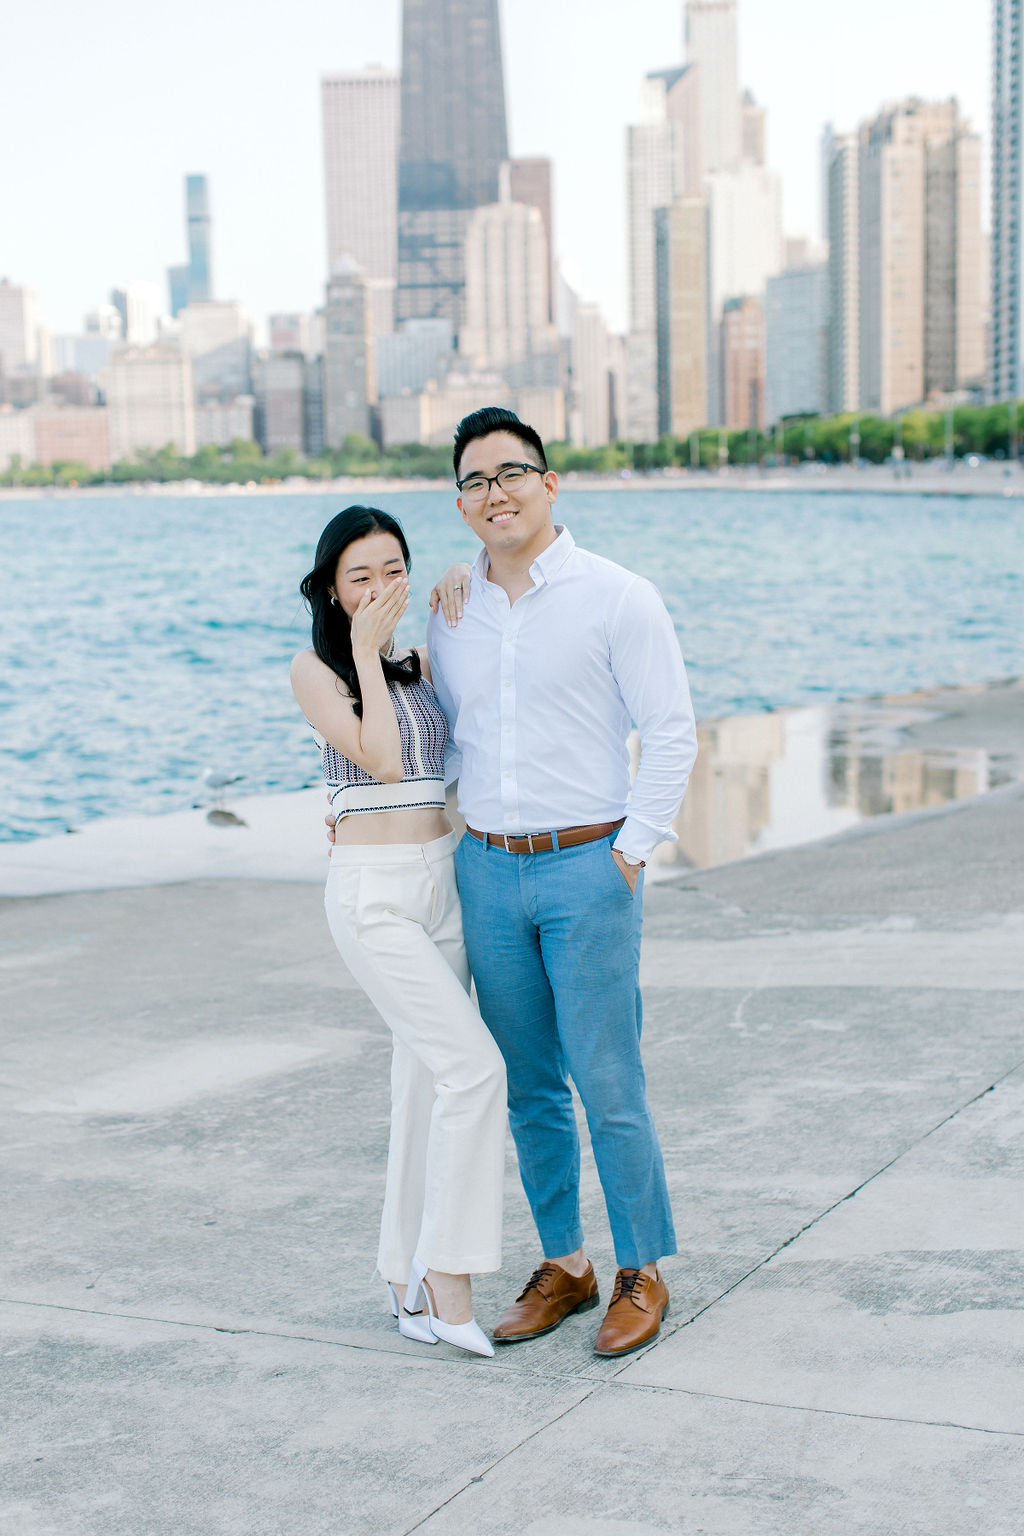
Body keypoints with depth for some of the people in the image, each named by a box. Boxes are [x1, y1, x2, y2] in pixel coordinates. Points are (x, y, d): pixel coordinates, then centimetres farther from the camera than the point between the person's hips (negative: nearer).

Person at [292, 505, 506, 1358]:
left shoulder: (423, 665, 13)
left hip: (444, 882, 6)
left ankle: (411, 1281, 19)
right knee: (474, 1066, -16)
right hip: (373, 892, -6)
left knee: (427, 1078, 8)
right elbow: (380, 757, -15)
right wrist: (367, 650, -9)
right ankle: (449, 1280, -8)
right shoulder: (316, 671, -3)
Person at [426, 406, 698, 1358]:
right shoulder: (449, 612, 9)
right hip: (486, 869, 5)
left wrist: (630, 852, -10)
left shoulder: (617, 599, -7)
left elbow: (673, 733, -6)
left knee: (608, 1084, -3)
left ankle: (641, 1274, 13)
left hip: (588, 868, -5)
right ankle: (561, 1266, 24)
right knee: (527, 1086, 11)